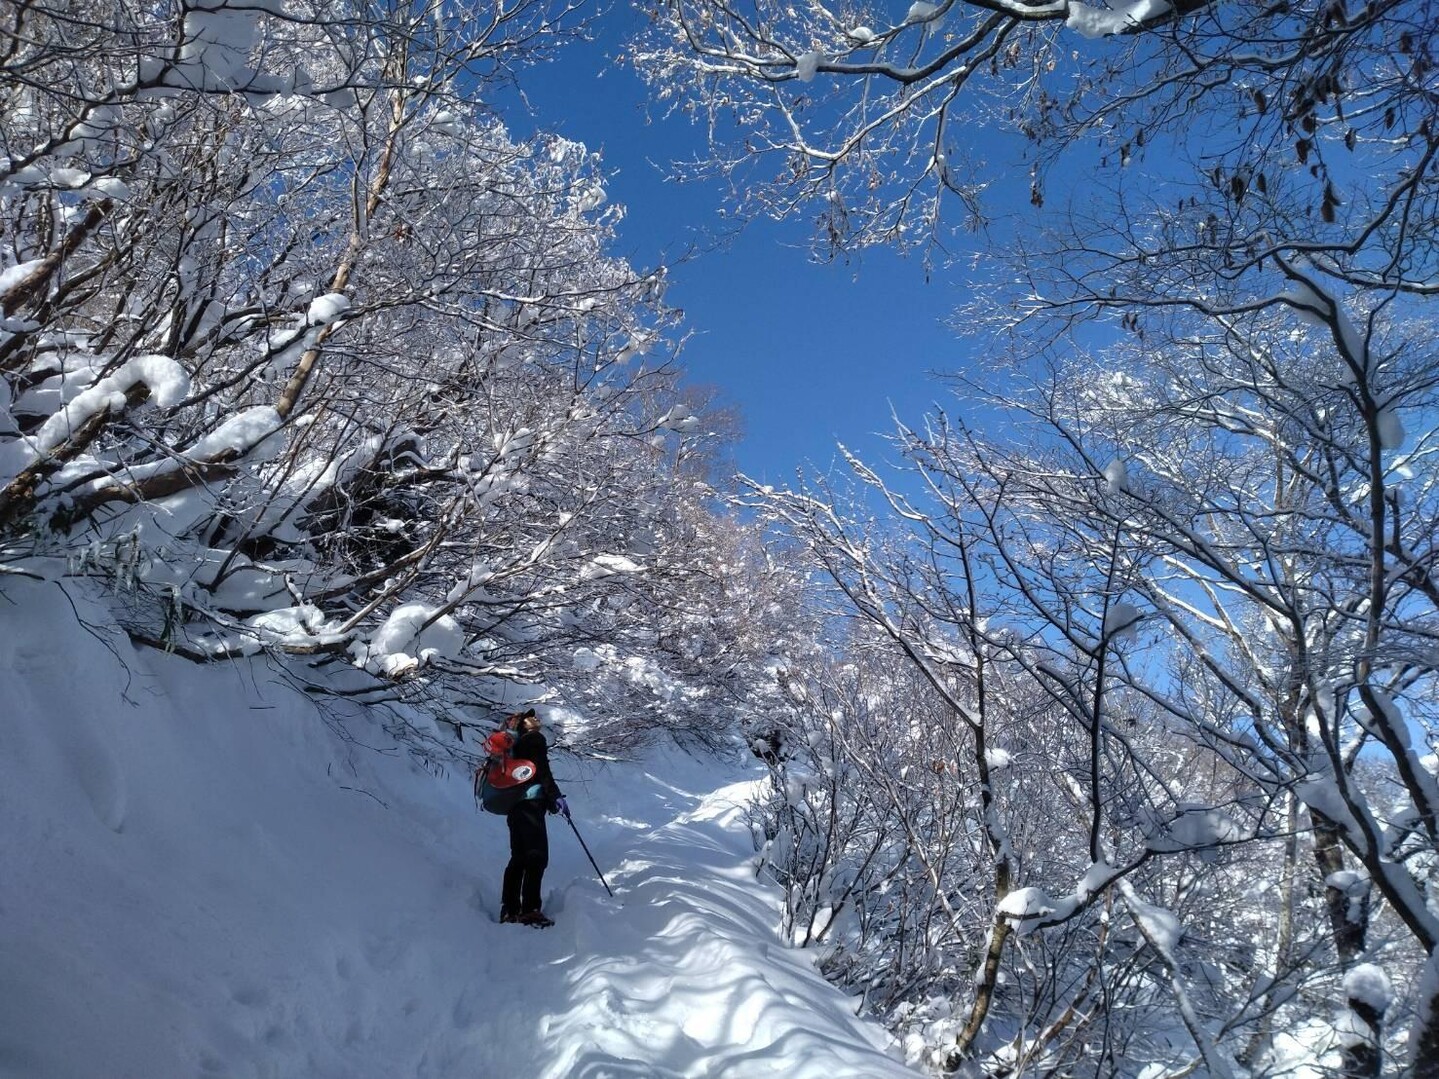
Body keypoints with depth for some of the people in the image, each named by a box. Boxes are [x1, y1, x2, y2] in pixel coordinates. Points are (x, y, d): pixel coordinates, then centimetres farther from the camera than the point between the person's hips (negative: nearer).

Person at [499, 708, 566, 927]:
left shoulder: (514, 744, 23)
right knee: (538, 856, -12)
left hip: (514, 808, 9)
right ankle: (530, 910, -19)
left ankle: (509, 909, 12)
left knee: (519, 858, 11)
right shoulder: (534, 739, -2)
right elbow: (542, 770, -13)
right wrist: (556, 796, -13)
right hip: (530, 804, -9)